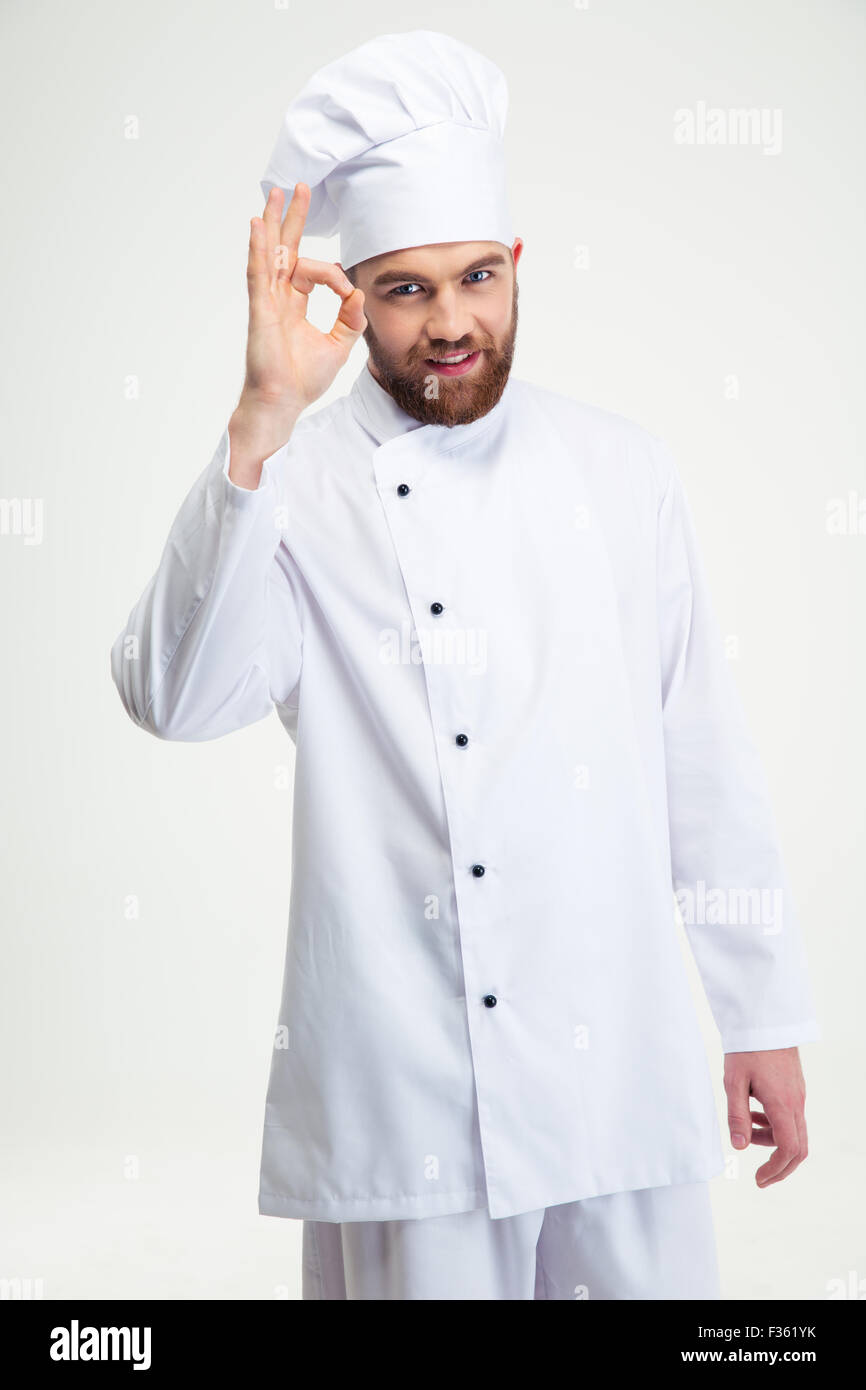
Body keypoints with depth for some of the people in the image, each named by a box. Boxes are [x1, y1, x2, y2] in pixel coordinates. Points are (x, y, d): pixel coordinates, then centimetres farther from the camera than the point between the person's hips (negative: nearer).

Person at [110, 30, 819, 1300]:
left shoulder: (622, 469, 5)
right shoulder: (292, 489, -4)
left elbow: (703, 759, 8)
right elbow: (177, 697, -22)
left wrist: (766, 1015, 10)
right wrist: (263, 424, -30)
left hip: (623, 1084, 3)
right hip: (401, 1099, -2)